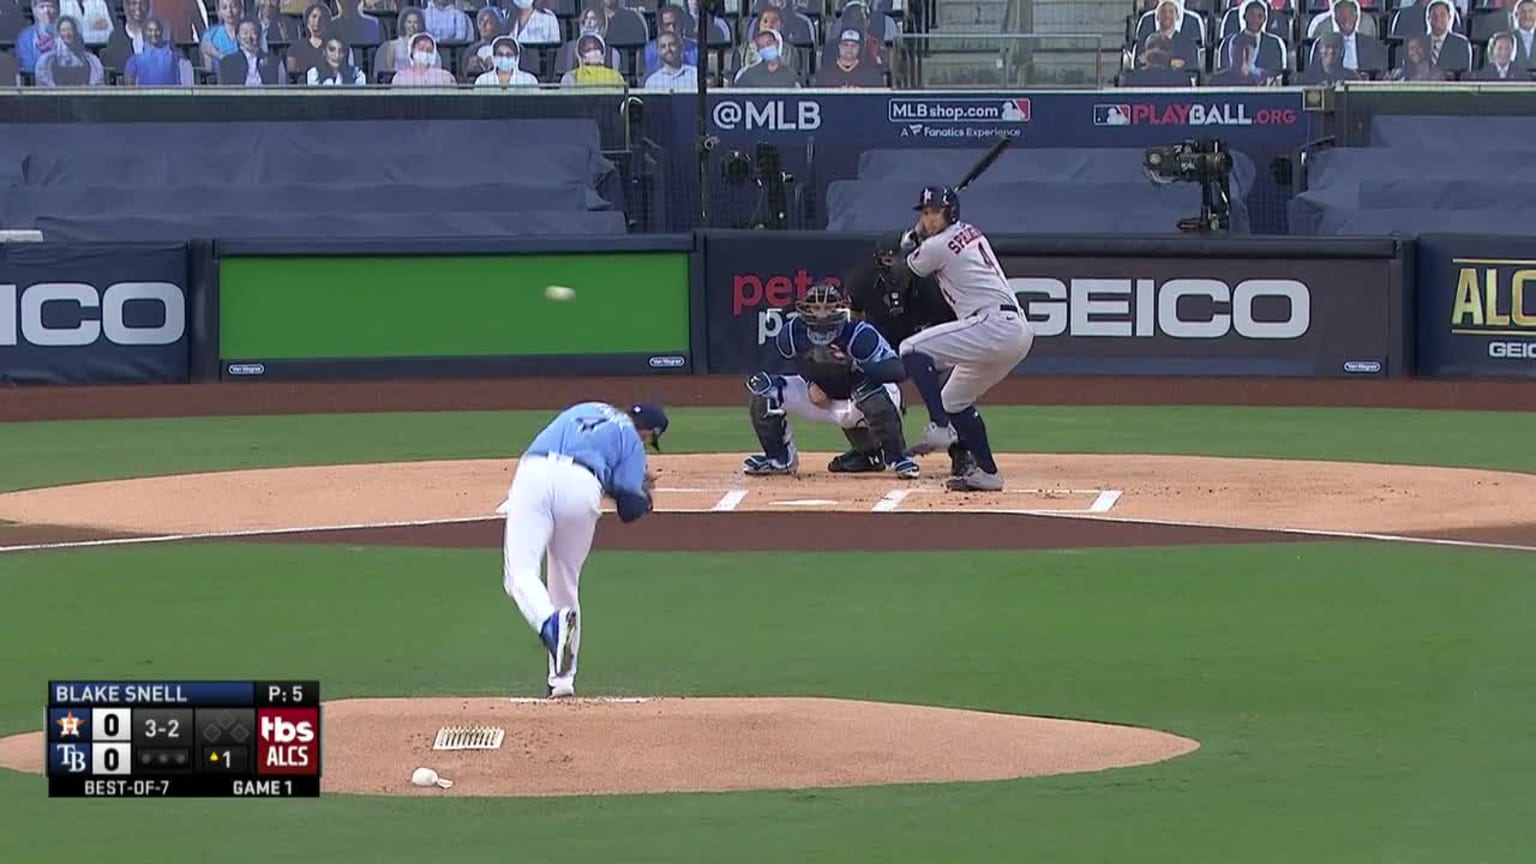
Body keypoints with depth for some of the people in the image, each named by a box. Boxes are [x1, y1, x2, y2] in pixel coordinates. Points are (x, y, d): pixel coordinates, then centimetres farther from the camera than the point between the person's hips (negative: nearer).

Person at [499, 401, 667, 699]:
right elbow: (629, 510, 10)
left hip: (533, 473, 1)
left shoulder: (585, 409, 35)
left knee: (521, 573, -10)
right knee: (565, 582, 15)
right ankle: (562, 678, 15)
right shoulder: (632, 439, 19)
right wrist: (644, 496, 35)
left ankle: (550, 624, -41)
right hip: (582, 486, -1)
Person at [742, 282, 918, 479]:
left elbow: (898, 370, -39)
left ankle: (897, 458, -21)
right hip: (822, 397, 5)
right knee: (761, 386, -11)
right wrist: (810, 383, -9)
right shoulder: (792, 334, -17)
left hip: (858, 401, -5)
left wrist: (855, 365, -49)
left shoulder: (859, 335, -30)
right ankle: (779, 458, 6)